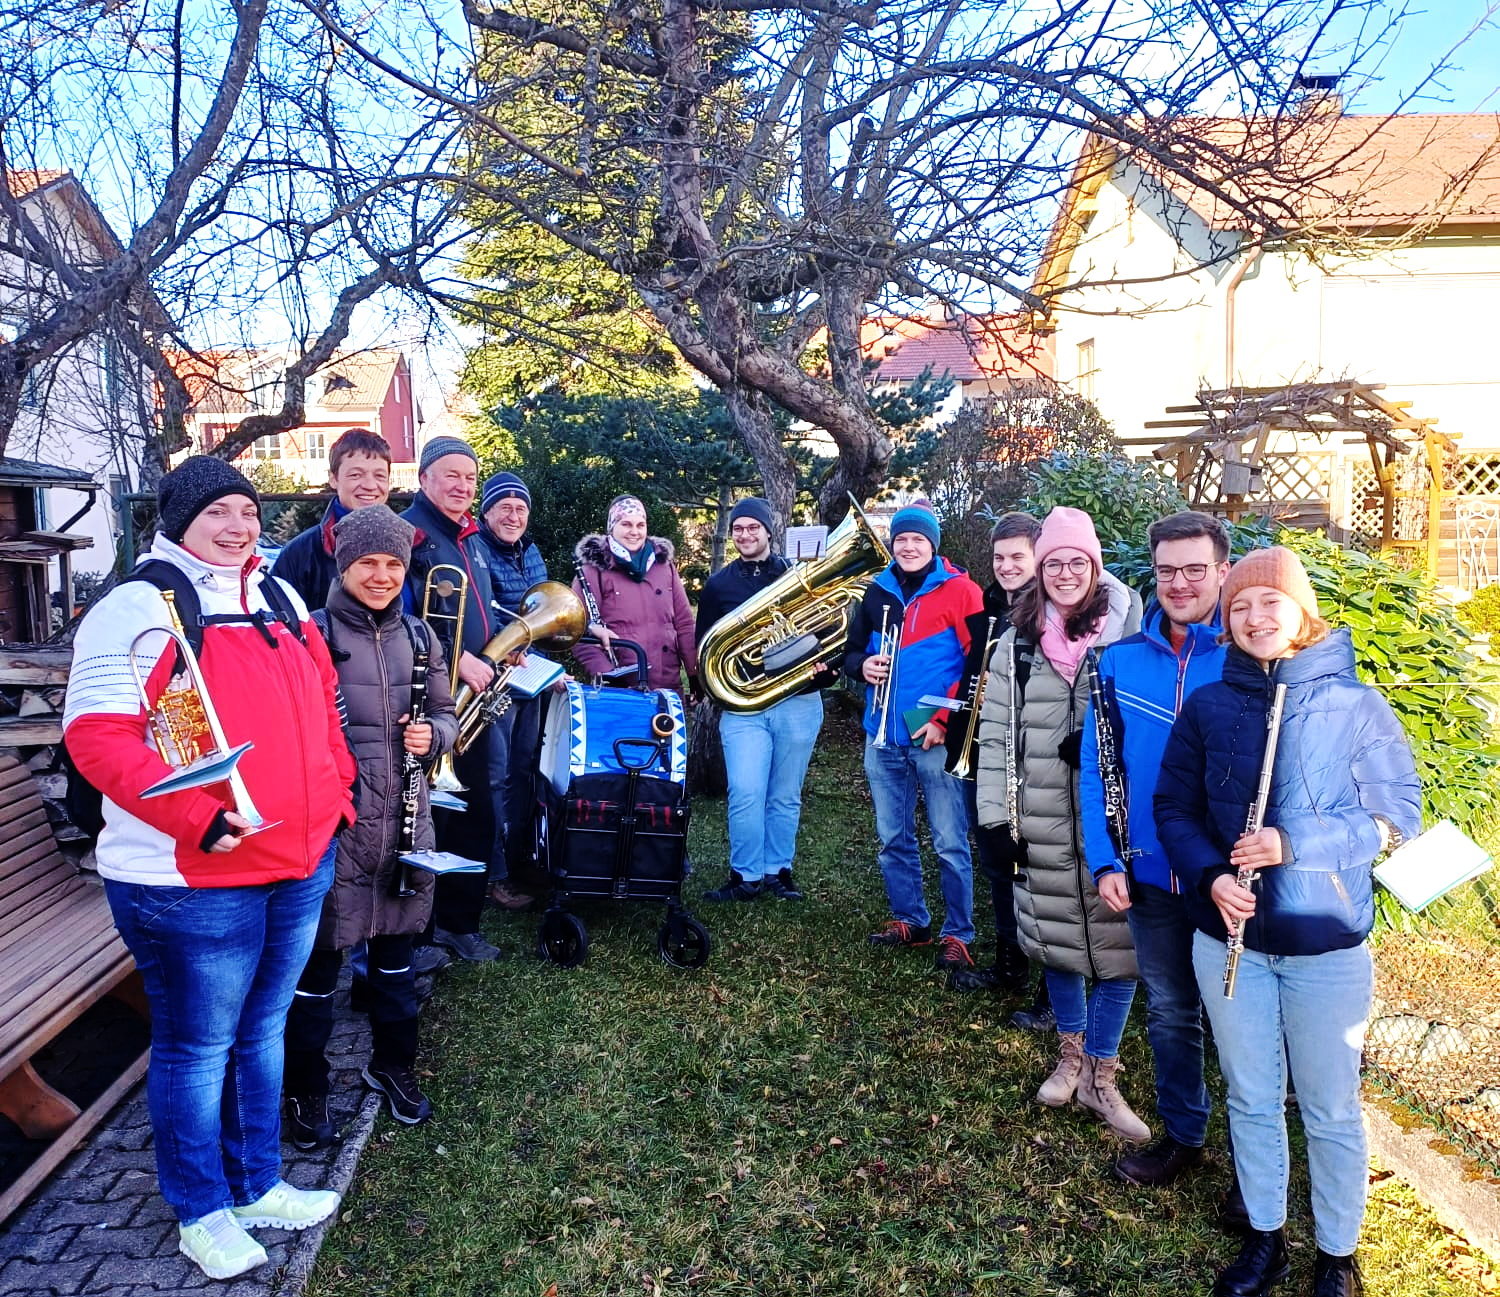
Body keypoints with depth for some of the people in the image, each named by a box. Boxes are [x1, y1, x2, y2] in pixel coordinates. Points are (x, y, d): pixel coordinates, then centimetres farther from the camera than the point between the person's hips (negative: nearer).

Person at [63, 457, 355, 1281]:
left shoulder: (279, 600, 11)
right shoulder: (137, 608, -11)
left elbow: (321, 700, 21)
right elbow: (96, 737, -19)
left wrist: (335, 787, 10)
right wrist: (199, 817, -26)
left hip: (301, 862, 7)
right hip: (193, 879, -7)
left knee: (262, 1030, 20)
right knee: (197, 1047, 10)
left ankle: (258, 1185, 39)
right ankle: (202, 1212, 31)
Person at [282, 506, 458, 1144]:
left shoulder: (418, 635, 7)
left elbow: (445, 713, 14)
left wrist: (432, 735, -7)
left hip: (404, 822, 5)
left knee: (396, 945, 19)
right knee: (319, 958, 7)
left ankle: (393, 1064, 39)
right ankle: (307, 1088, 27)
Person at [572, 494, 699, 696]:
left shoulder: (664, 564, 12)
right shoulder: (595, 569, -2)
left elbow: (684, 623, 12)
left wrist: (695, 675, 6)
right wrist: (606, 676, -19)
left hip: (668, 687, 4)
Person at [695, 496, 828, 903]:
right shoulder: (718, 584, 8)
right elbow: (704, 645, 11)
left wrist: (825, 663, -9)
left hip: (798, 702, 1)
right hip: (742, 706, 0)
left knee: (785, 796, 8)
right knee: (745, 794, -9)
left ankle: (778, 871, 21)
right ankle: (746, 877, 4)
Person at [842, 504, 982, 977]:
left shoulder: (960, 591, -3)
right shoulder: (878, 593, 11)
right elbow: (852, 650, 19)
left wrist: (945, 719, -13)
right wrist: (862, 665, -5)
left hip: (935, 738, -5)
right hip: (883, 739, 5)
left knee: (950, 845, 0)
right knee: (893, 839, 13)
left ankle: (957, 935, 12)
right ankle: (910, 920, 28)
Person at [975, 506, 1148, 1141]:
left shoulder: (1127, 632, -1)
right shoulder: (1017, 642, 5)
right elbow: (995, 733, 4)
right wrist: (994, 820, -1)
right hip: (1043, 823, 2)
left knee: (1117, 945, 1)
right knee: (1055, 939, 12)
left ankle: (1100, 1076, 19)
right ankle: (1071, 1053, 34)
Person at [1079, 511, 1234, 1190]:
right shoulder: (1121, 659, -1)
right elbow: (1096, 766, 2)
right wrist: (1104, 859, -5)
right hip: (1151, 877, 3)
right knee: (1169, 1013, 19)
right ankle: (1183, 1134, 40)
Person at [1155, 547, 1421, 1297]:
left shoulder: (1356, 706, -8)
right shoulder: (1207, 707, -2)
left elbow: (1399, 816, -7)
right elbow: (1174, 807, 3)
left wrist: (1295, 843, -20)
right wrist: (1210, 875, -15)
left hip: (1326, 946, -2)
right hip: (1228, 938, 2)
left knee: (1330, 1112, 12)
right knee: (1251, 1099, 17)